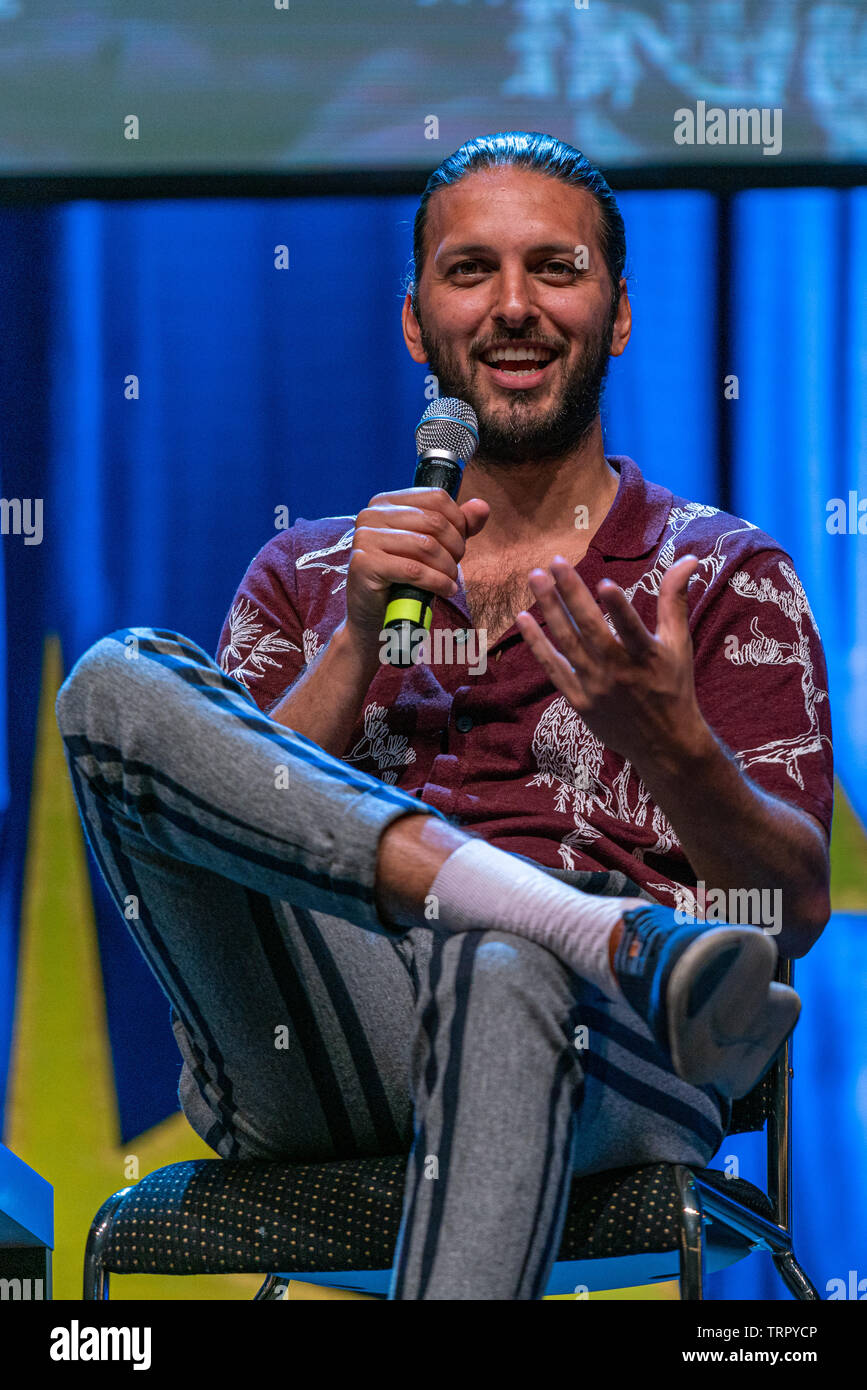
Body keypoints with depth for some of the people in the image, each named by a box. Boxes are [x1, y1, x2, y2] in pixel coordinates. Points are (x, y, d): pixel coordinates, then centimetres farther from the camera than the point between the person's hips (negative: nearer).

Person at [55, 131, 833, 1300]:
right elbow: (214, 851, 11)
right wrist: (362, 641, -2)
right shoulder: (308, 576, 27)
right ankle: (629, 942, -30)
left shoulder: (726, 575, 21)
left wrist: (673, 749, -14)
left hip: (598, 1050, -2)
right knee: (120, 683, -20)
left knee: (500, 975, -40)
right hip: (311, 1057, 3)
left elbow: (798, 908, 7)